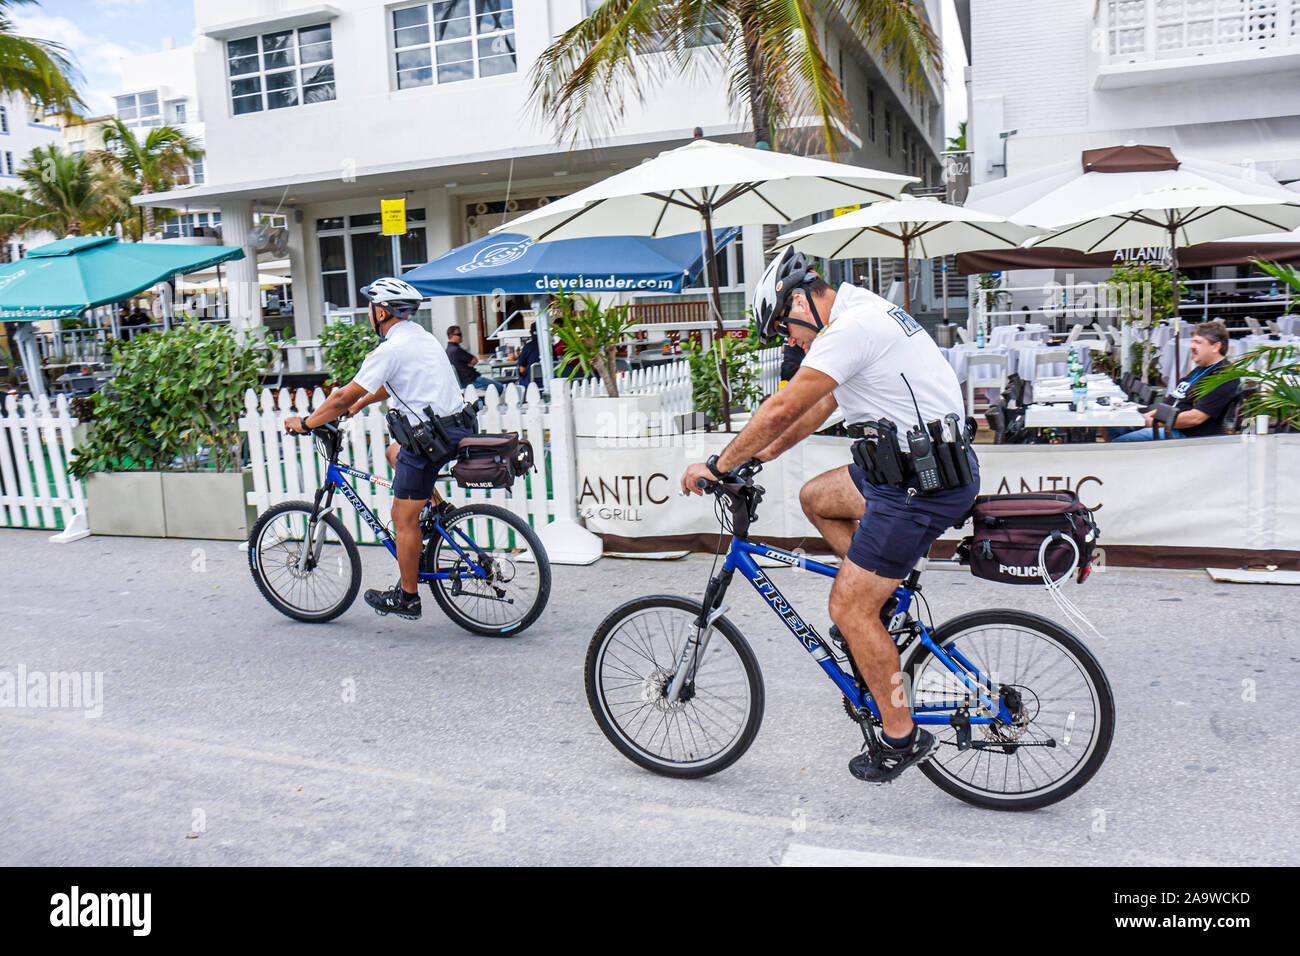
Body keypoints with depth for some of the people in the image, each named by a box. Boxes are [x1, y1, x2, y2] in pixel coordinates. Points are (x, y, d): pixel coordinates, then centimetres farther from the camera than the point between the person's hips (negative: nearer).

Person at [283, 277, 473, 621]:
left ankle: (406, 598, 13)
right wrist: (360, 403, 39)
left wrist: (304, 423, 5)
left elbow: (344, 396, -8)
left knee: (404, 518, 3)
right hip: (459, 426, 9)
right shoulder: (422, 337, 16)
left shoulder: (390, 349, -12)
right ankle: (438, 507, 20)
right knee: (395, 452, 33)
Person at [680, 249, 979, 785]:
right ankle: (885, 600, 23)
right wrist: (767, 452, 24)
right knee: (816, 498, 22)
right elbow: (821, 405, 23)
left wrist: (718, 466, -10)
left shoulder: (850, 329, -17)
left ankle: (902, 737, 9)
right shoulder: (864, 312, 16)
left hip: (925, 482, -10)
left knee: (848, 608, -4)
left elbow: (783, 409, -19)